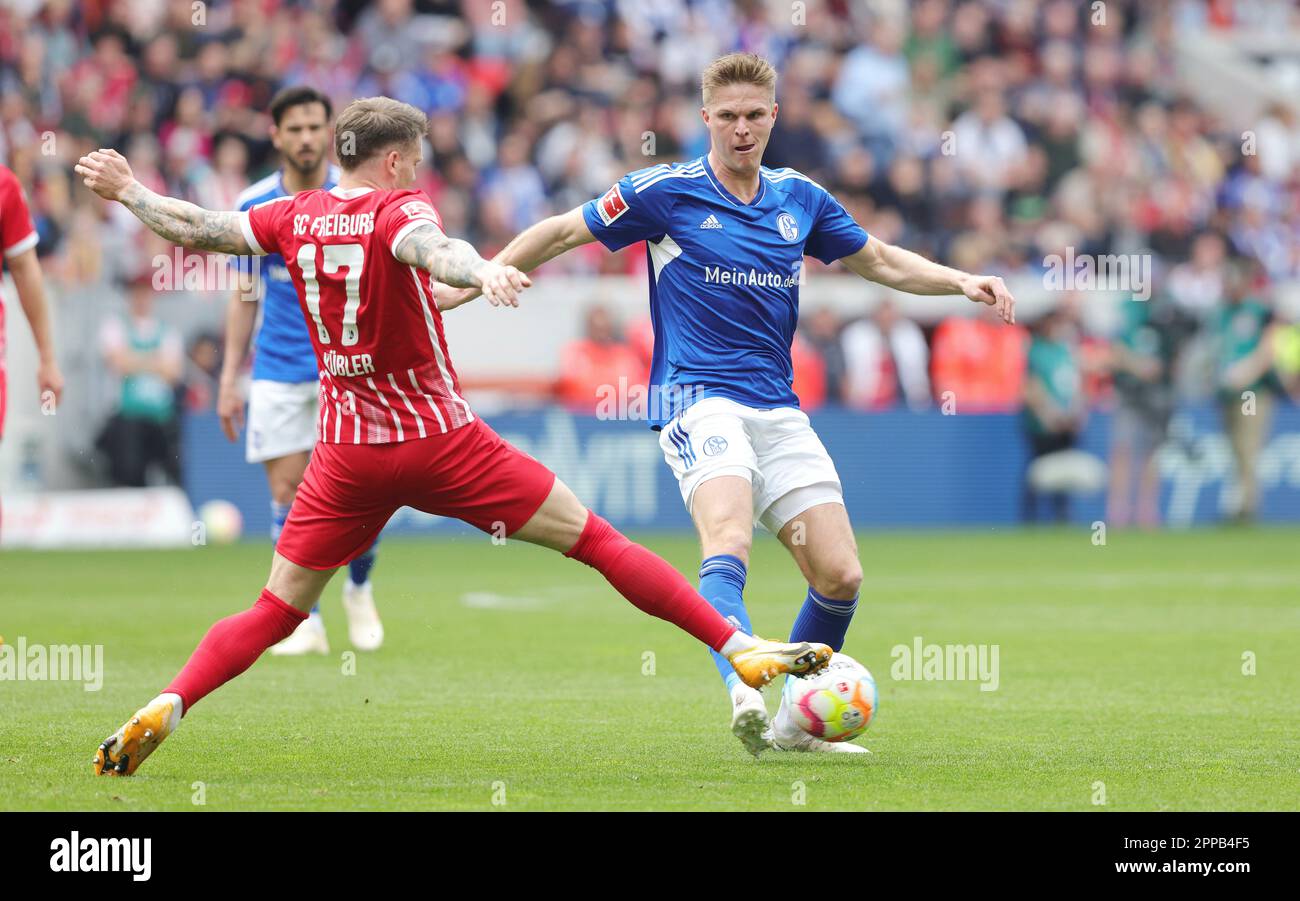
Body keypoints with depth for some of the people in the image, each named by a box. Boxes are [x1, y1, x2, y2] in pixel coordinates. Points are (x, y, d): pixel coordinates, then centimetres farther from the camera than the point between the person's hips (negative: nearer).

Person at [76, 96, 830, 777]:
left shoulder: (296, 217, 6)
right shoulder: (398, 209, -9)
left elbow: (195, 227, 14)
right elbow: (424, 243, -32)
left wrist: (126, 191, 32)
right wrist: (479, 270, -54)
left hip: (349, 453, 4)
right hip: (442, 439, -4)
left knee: (279, 609, 11)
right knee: (592, 538, 0)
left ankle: (167, 708, -10)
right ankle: (739, 649, -3)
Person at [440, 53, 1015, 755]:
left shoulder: (800, 199, 11)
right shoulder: (665, 192, -1)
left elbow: (881, 262, 24)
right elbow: (560, 234, 7)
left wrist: (964, 282, 10)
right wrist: (473, 282, 4)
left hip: (778, 409, 5)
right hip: (697, 400, -5)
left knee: (840, 575, -2)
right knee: (729, 545, -31)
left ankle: (793, 723, 16)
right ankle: (745, 695, -51)